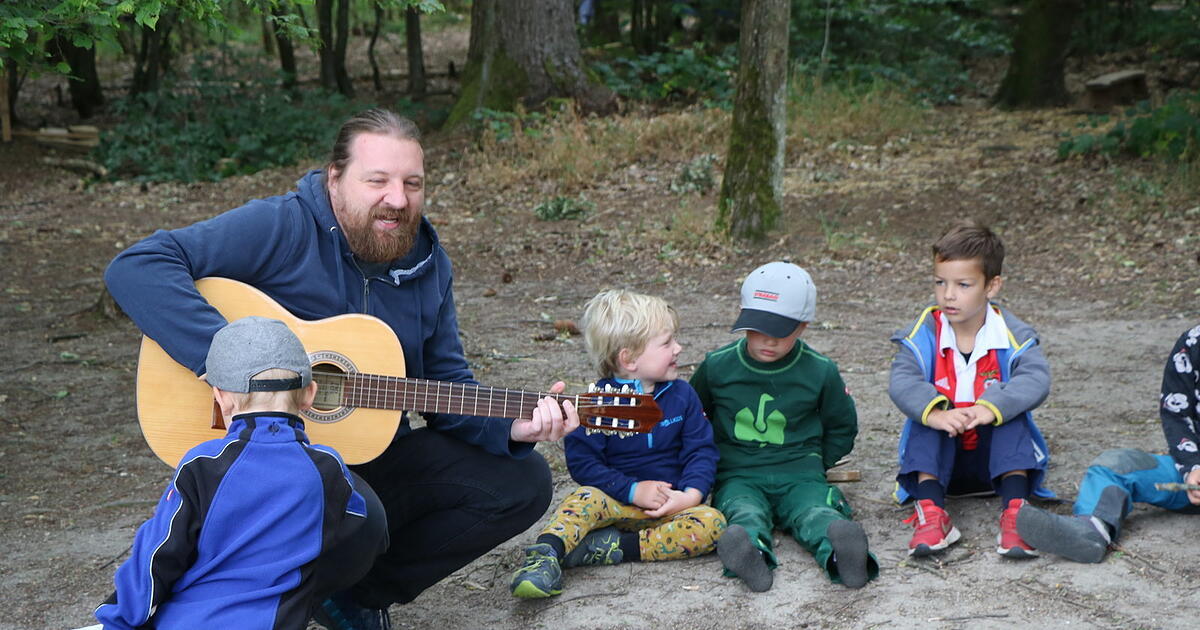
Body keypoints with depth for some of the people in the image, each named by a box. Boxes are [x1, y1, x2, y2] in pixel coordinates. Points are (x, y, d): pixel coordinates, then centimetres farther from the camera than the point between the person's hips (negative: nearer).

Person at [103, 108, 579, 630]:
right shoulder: (282, 228, -17)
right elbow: (134, 268, -26)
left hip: (379, 454, 6)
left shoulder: (428, 266, 3)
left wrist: (510, 429, -14)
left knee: (523, 484, -4)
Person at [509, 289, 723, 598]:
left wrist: (691, 494, -15)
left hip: (673, 502, 2)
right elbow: (581, 460, -9)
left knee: (711, 523, -26)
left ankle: (615, 547, -29)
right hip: (617, 502, -2)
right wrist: (632, 490, -18)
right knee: (586, 498, -32)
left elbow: (701, 449, 4)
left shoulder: (681, 395, 5)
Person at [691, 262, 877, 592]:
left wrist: (815, 462, 12)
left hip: (799, 476, 1)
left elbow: (842, 428, 21)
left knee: (816, 513, -33)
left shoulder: (820, 372, 6)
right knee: (745, 514, -34)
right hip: (737, 477, 0)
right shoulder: (717, 366, 6)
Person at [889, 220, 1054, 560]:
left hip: (997, 454, 0)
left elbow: (1035, 380, -26)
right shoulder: (922, 334, -7)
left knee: (1011, 415, -27)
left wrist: (991, 407, -44)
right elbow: (901, 382, -23)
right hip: (940, 457, 1)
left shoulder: (1014, 334, -8)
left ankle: (1014, 510, -39)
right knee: (927, 417, -26)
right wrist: (933, 411, -44)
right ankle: (930, 510, -41)